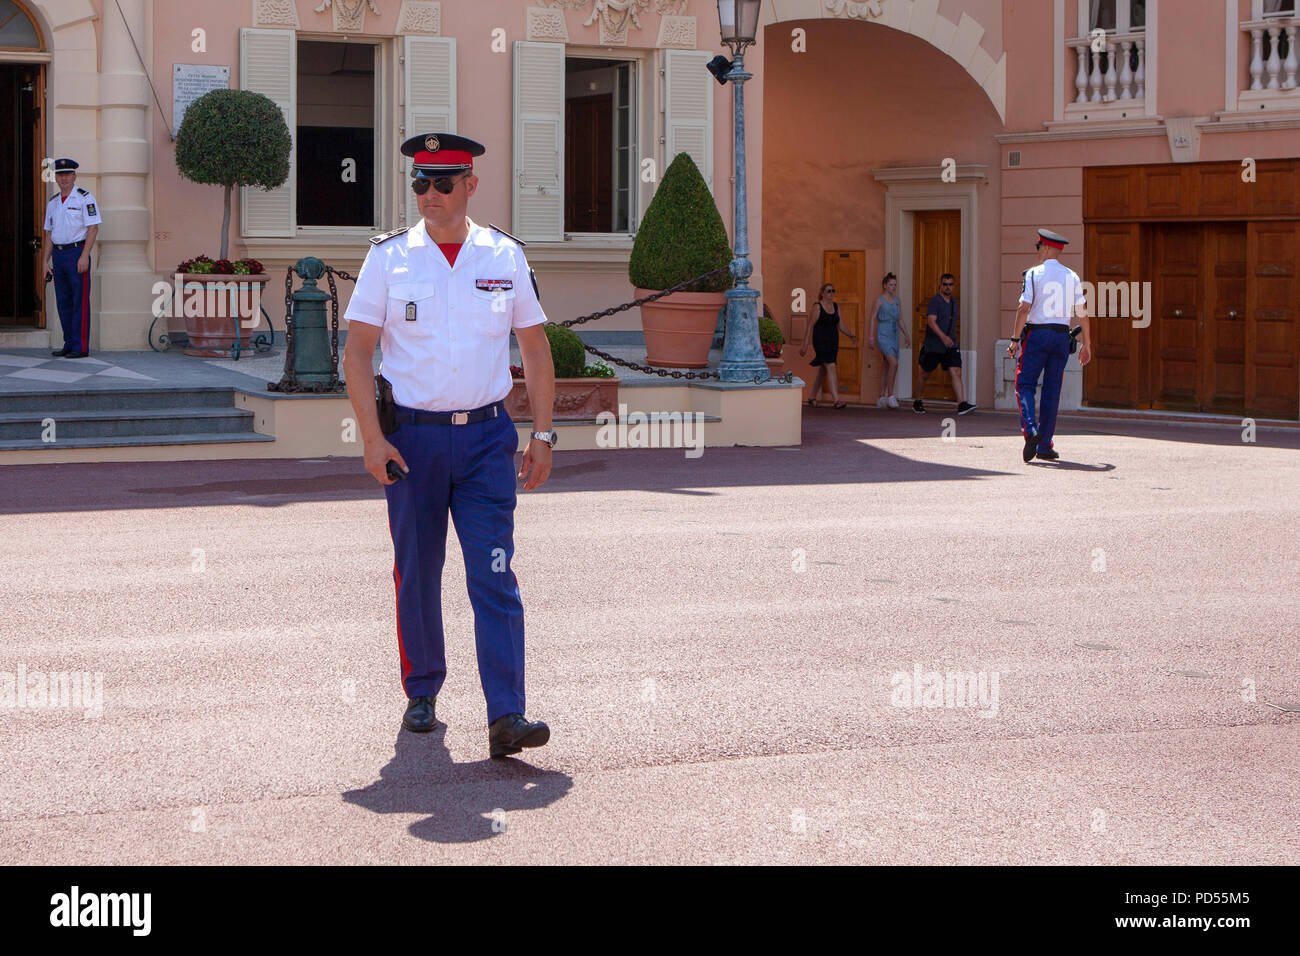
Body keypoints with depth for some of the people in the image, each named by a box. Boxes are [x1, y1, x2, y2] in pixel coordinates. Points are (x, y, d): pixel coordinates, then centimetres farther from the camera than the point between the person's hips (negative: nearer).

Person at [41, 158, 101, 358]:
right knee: (63, 302, 8)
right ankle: (69, 345, 13)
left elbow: (93, 228, -9)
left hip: (77, 252, -7)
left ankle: (80, 347, -6)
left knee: (80, 302, -7)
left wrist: (84, 256, -17)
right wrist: (45, 262, 12)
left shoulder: (85, 198, -3)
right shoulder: (53, 203, 16)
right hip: (58, 255, 7)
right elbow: (49, 234, 19)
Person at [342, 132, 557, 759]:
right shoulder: (388, 257, 1)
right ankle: (422, 693, 26)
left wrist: (542, 436, 7)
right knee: (417, 573, 8)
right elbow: (357, 352, 0)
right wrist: (373, 437, -9)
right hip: (411, 437, 0)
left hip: (486, 436, 0)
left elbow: (535, 349, 12)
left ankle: (506, 717, -13)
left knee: (494, 576, -9)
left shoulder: (505, 257, 5)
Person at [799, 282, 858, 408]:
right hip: (820, 341, -7)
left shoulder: (836, 307, 11)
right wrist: (805, 345, -10)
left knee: (822, 371, 12)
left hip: (833, 342, 7)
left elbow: (841, 326, 13)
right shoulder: (818, 307, -7)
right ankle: (835, 401, -23)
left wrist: (851, 336, -3)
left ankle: (812, 398, 27)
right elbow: (810, 327, -6)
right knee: (831, 367, -18)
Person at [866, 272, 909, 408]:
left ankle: (882, 397, 13)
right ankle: (890, 396, -15)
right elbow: (873, 318, -5)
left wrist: (906, 335, 21)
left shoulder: (896, 300, 13)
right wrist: (871, 337, -11)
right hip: (883, 335, -7)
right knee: (894, 363, -20)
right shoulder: (879, 300, -5)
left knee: (888, 367, 7)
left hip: (894, 335, 7)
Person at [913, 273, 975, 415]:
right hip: (933, 345, -5)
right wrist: (943, 336, -37)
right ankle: (917, 402, 27)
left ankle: (961, 404, -18)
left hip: (950, 345, 5)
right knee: (925, 375, 8)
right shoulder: (935, 301, -12)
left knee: (956, 372, -10)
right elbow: (931, 321, -24)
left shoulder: (953, 301, 12)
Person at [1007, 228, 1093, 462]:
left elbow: (1024, 308, -12)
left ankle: (1031, 430, -24)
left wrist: (1015, 339, -10)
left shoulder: (1034, 274, -4)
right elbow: (1083, 313, 9)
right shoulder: (1072, 277, 8)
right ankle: (1045, 447, 7)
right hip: (1062, 335, 4)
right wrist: (1087, 345, 15)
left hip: (1036, 333, -4)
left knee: (1025, 384, 0)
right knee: (1052, 390, 6)